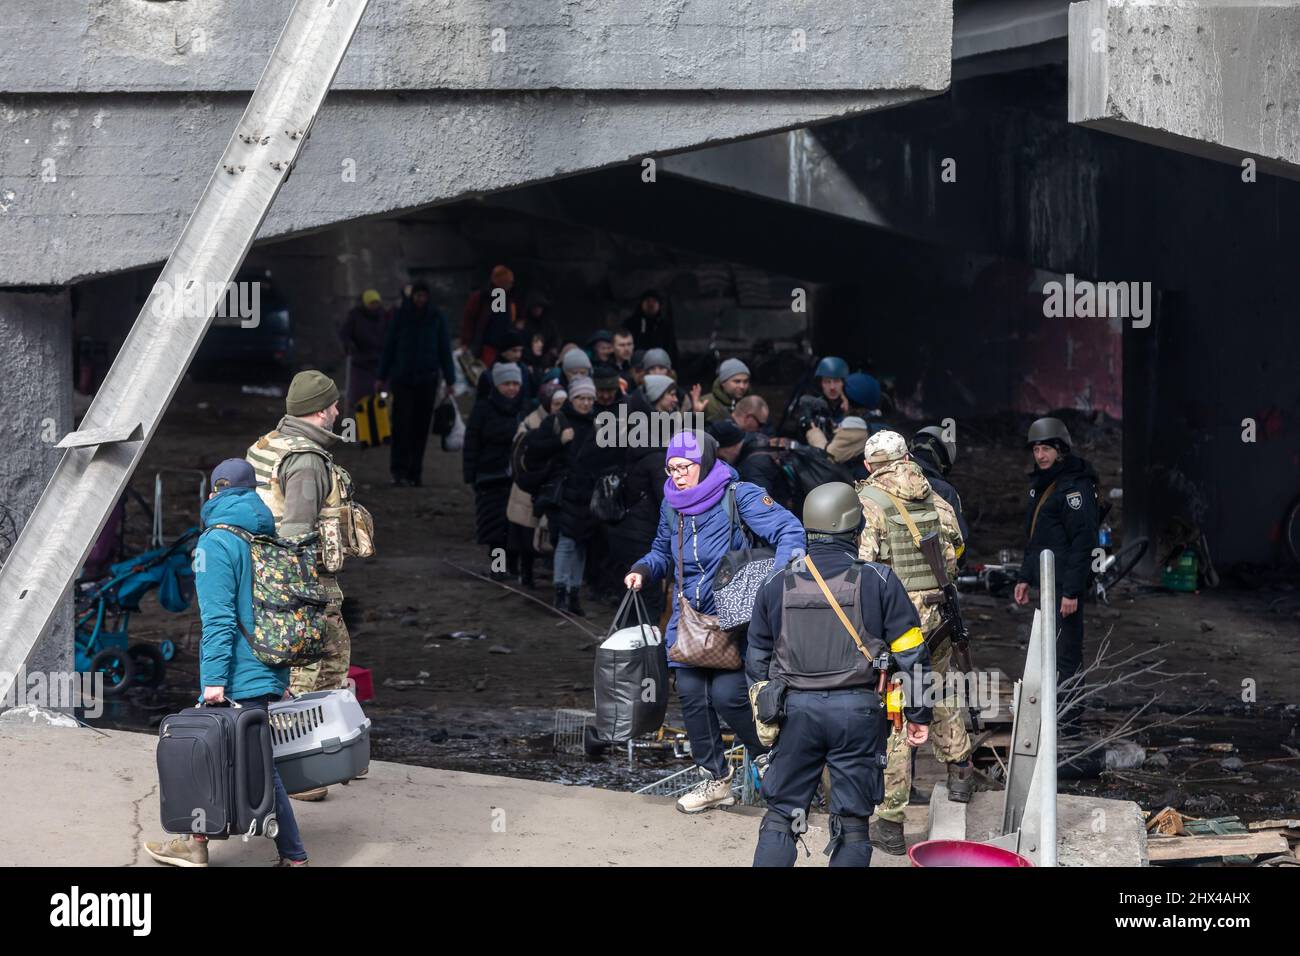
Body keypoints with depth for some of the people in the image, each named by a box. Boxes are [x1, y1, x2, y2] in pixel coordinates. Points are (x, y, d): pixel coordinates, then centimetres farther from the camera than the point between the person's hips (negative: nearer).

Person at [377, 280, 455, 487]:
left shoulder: (437, 318, 4)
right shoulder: (401, 316, 3)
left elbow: (444, 349, 7)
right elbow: (389, 346, 8)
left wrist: (449, 380, 4)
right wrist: (383, 377, 5)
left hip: (427, 379, 1)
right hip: (402, 378, -1)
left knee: (421, 426, 2)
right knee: (402, 423, -11)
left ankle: (414, 473, 9)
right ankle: (399, 470, -11)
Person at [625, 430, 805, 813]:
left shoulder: (738, 496, -9)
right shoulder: (671, 505, 10)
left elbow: (789, 531, -14)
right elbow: (663, 552, 27)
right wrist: (643, 570, 5)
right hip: (688, 615, 6)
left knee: (727, 695, -14)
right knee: (691, 693, 1)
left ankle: (771, 759, 12)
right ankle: (714, 778, 17)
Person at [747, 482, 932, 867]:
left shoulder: (777, 587, 6)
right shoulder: (878, 581, -2)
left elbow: (756, 662, 13)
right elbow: (911, 654, -2)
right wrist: (918, 714, 8)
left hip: (797, 709, 2)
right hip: (858, 712, -2)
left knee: (780, 816, 9)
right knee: (852, 823, 6)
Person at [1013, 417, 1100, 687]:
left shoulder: (1075, 486, -14)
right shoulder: (1040, 484, 17)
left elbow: (1083, 542, -19)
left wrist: (1072, 592, -22)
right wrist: (1025, 578, 20)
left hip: (1065, 584, -10)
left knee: (1064, 654, -12)